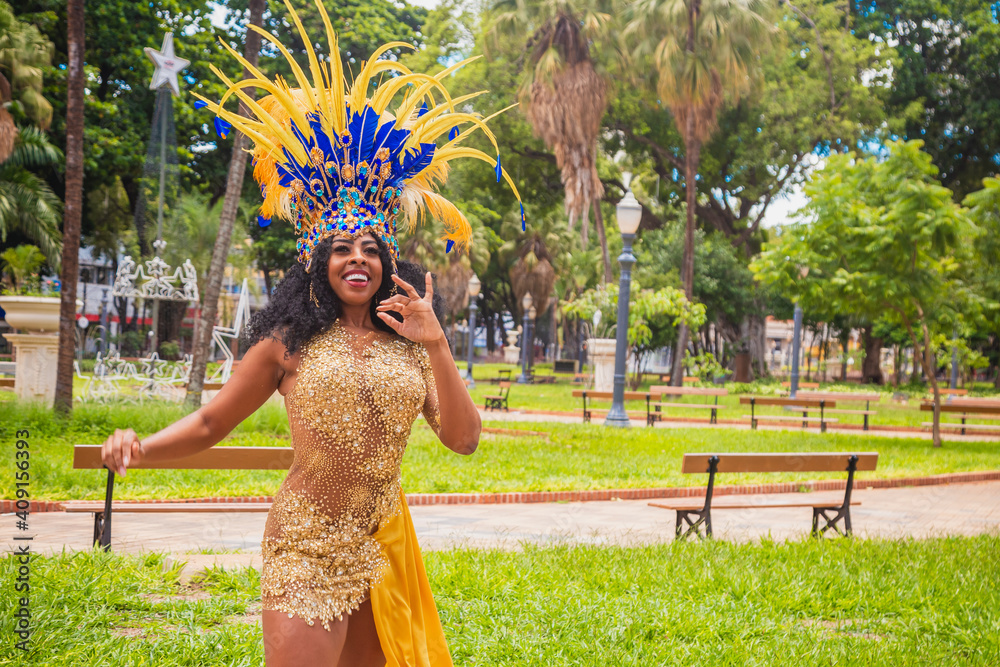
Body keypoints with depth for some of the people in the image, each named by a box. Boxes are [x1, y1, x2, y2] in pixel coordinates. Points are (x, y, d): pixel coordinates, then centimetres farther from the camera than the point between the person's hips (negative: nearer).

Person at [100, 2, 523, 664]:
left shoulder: (410, 347, 7)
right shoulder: (290, 342, -1)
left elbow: (464, 440, -1)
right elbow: (210, 423, 6)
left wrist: (437, 346, -10)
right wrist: (141, 448, -13)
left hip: (384, 549, 4)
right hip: (304, 548, -4)